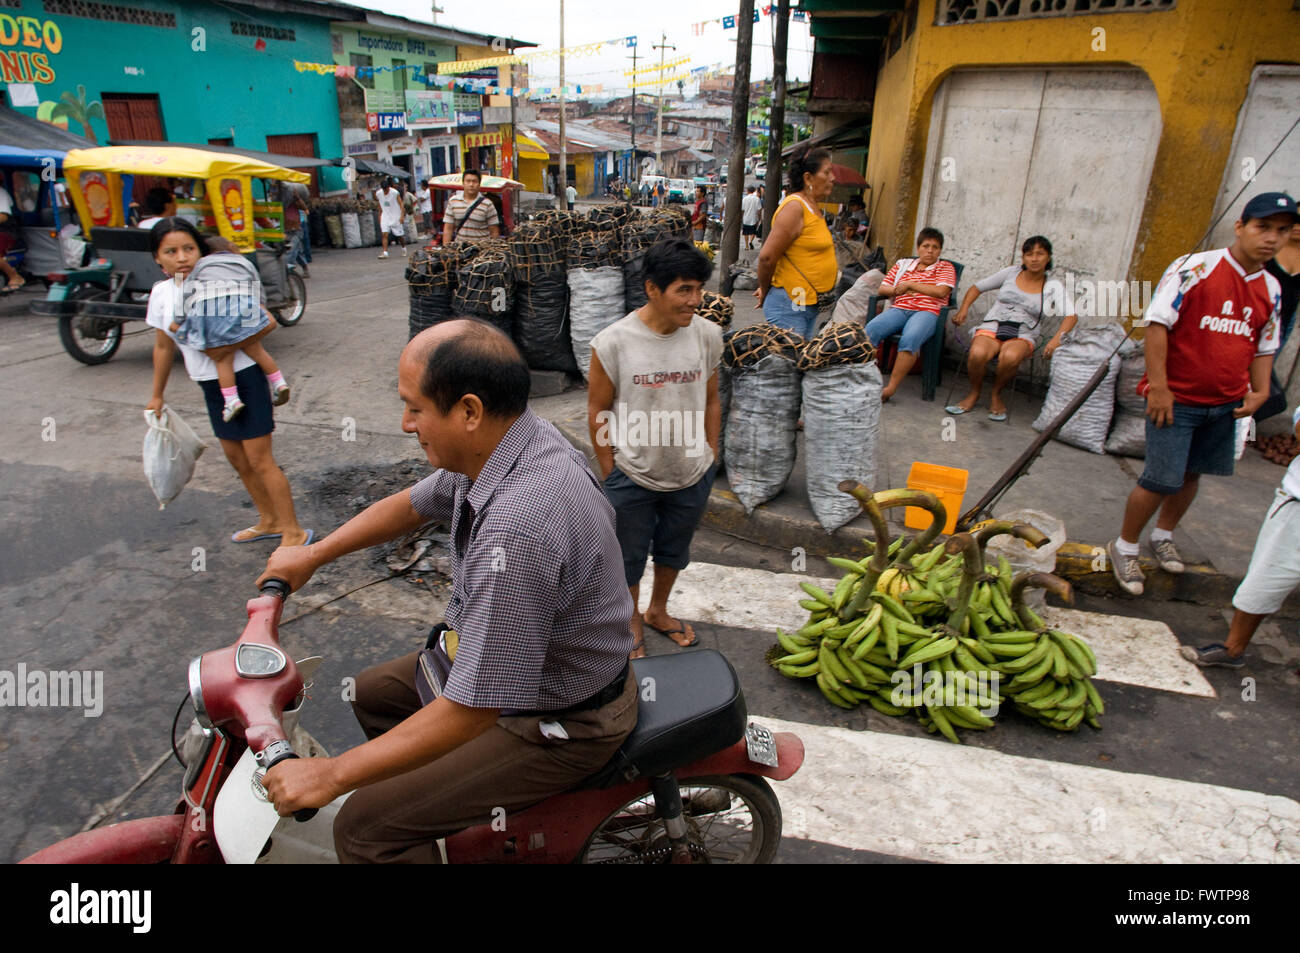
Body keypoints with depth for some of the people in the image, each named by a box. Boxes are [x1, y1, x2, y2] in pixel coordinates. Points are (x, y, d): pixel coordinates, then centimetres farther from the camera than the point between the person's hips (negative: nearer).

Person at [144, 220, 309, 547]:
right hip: (210, 384, 7)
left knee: (259, 460, -5)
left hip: (244, 376, -7)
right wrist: (156, 395, 22)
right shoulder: (161, 293, 2)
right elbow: (164, 347, 14)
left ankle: (294, 532, 6)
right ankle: (269, 521, 32)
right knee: (235, 456, 15)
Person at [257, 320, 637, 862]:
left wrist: (332, 775, -20)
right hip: (519, 658, 9)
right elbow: (414, 504, 13)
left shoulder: (516, 528, -38)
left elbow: (472, 710, -32)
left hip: (558, 723, -9)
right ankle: (436, 804, 42)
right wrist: (313, 555, 16)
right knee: (373, 694, 22)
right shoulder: (500, 446, -8)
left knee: (366, 826, -8)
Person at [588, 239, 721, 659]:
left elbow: (710, 400, 4)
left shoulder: (708, 334, -9)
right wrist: (610, 473, -6)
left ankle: (658, 611, 52)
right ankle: (632, 622, 45)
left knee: (674, 550, 25)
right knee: (629, 557, 17)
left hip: (692, 475, 4)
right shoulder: (613, 342, -19)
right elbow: (598, 411, -9)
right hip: (633, 478, -3)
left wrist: (711, 456, 7)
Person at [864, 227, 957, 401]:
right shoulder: (903, 264, 26)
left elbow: (941, 291, -3)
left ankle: (891, 388, -35)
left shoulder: (945, 267, 17)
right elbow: (882, 289, 22)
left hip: (926, 312, -3)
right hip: (899, 309, 3)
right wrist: (898, 289, 0)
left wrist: (910, 284, -1)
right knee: (871, 329, -30)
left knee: (910, 339, -38)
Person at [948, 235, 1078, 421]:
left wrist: (1056, 339, -26)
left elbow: (1071, 316, -7)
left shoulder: (1053, 287, 6)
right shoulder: (1011, 273, 11)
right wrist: (963, 309, 2)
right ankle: (974, 394, -8)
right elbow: (977, 288, 20)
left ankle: (996, 395, -9)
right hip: (992, 327, 1)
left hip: (1023, 336, -1)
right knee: (978, 353, -36)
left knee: (1010, 356, -39)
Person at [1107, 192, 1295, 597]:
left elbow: (1264, 346, 19)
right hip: (1177, 398, -6)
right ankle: (1124, 546, 11)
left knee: (1191, 474, 14)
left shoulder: (1271, 290, 9)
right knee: (1162, 480, -8)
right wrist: (1158, 386, -18)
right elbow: (1157, 322, -15)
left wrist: (1260, 390, 4)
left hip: (1226, 403, 6)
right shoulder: (1196, 267, -12)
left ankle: (1163, 536, 35)